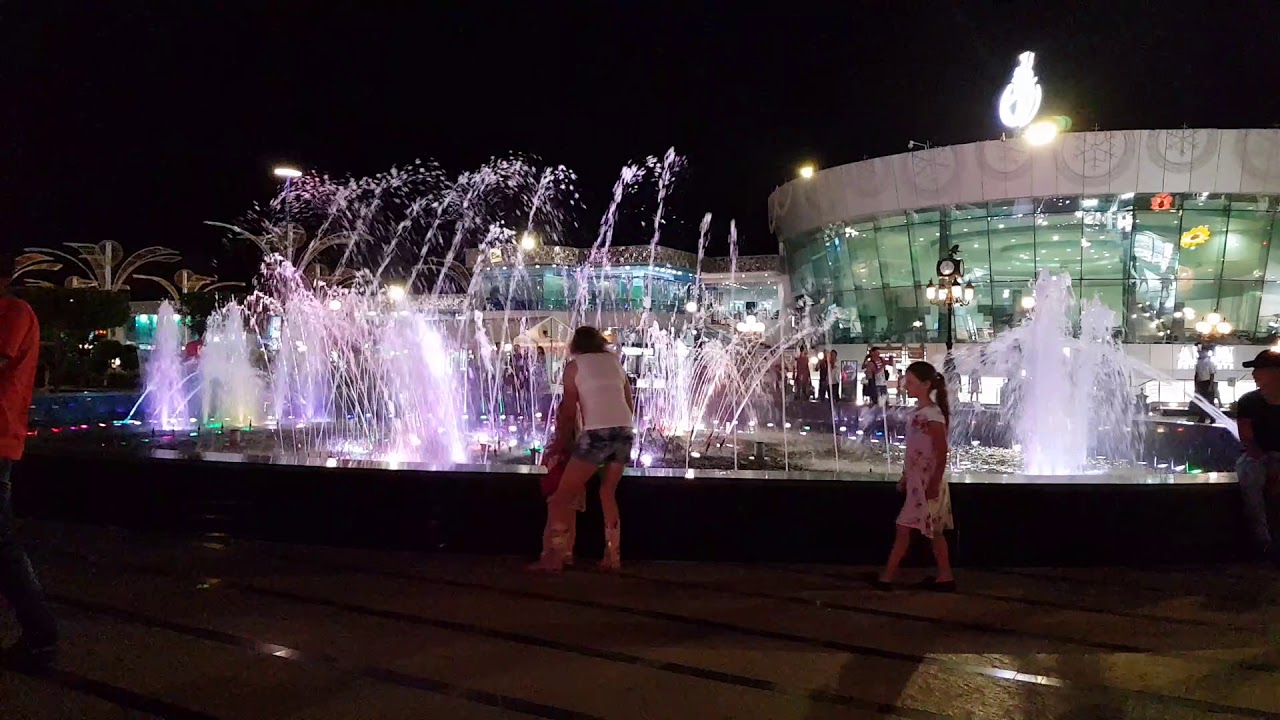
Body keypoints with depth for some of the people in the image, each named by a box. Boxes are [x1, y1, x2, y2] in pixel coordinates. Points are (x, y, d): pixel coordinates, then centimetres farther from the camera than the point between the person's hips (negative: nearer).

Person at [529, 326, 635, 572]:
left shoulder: (574, 365, 8)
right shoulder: (615, 362, 21)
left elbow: (569, 410, 4)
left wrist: (560, 443, 12)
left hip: (597, 432, -5)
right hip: (624, 431, 5)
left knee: (564, 495, 1)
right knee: (608, 494, 18)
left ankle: (553, 557, -4)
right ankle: (613, 556, 16)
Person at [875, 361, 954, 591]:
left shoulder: (932, 415, -20)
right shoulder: (918, 412, 8)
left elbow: (942, 453, -20)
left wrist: (934, 484, -19)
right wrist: (905, 477, 18)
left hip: (927, 481, -9)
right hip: (917, 480, 9)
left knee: (904, 528, -3)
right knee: (933, 531, 13)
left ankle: (887, 577, 4)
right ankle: (945, 577, 20)